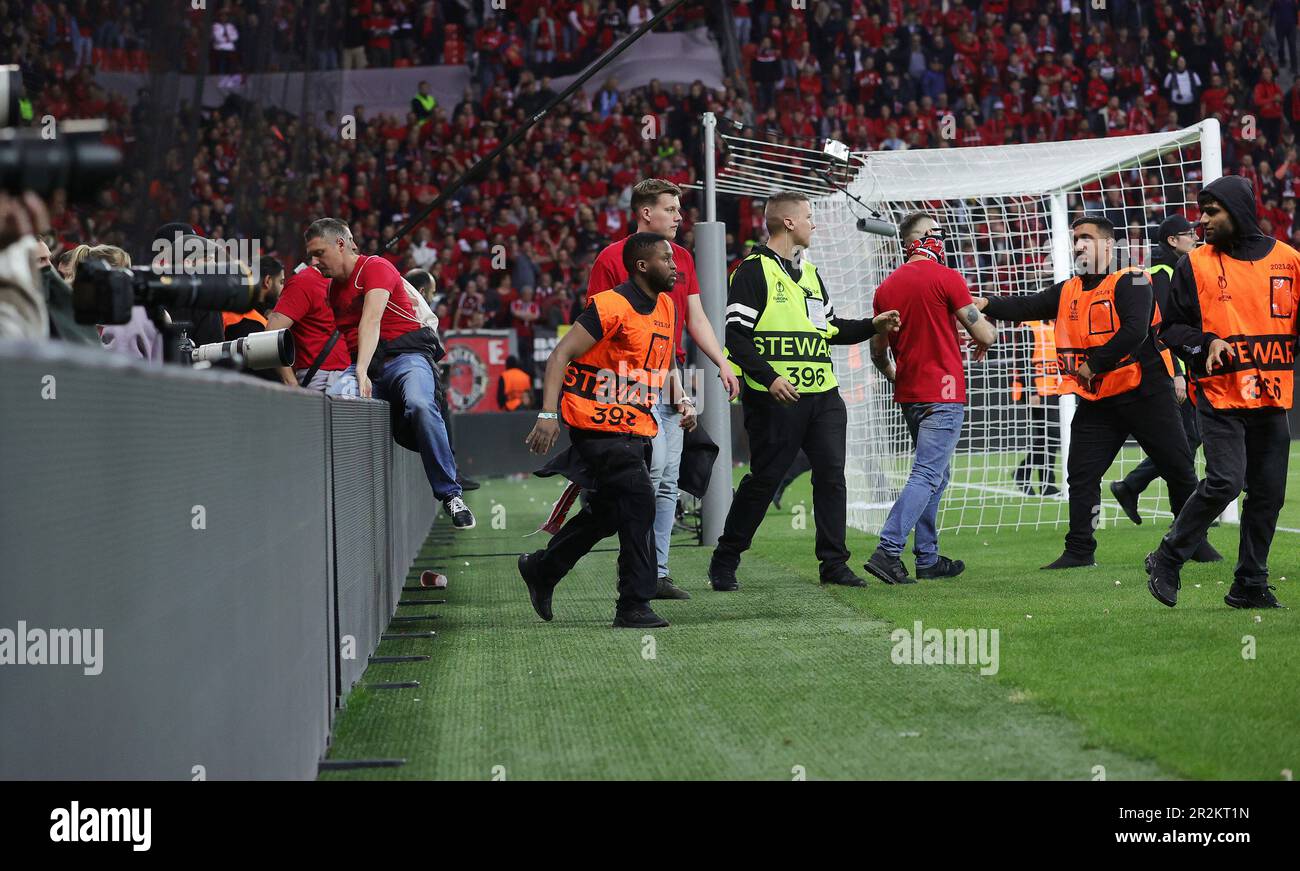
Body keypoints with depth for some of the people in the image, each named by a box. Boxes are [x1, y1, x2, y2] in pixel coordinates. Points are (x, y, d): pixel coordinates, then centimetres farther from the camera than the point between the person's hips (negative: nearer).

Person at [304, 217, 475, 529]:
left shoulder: (375, 267, -6)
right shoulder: (332, 287, 20)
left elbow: (371, 320, -20)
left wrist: (362, 372, -33)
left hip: (405, 355, -7)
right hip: (363, 366, 7)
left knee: (420, 405, -36)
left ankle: (450, 495, -31)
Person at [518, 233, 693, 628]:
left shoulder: (665, 307, 12)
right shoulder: (611, 306, -15)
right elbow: (561, 355, -17)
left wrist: (682, 405, 16)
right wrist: (548, 413, -25)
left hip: (636, 428, 9)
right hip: (600, 426, -9)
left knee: (608, 510, 16)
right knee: (639, 503, -14)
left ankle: (541, 569, 35)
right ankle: (634, 606, -8)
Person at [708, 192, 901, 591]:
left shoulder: (809, 273, 20)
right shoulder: (753, 271, -5)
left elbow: (830, 329, 27)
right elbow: (737, 335, -12)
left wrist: (873, 326, 13)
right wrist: (769, 378, -20)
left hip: (822, 394, 7)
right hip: (775, 398, -7)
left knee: (831, 474, 0)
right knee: (763, 479, -2)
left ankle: (833, 562, 5)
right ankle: (724, 563, 9)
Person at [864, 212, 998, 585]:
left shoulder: (887, 287, 8)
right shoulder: (947, 278, -10)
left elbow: (878, 351, 16)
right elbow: (984, 334, -7)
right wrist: (988, 333, 17)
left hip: (908, 394, 7)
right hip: (943, 394, -7)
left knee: (935, 474, 17)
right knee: (927, 476, -10)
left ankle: (928, 558, 15)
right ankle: (887, 551, -21)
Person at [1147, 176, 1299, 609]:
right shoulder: (1194, 265, 2)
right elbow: (1172, 327, 4)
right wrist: (1207, 344, -13)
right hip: (1219, 395, -3)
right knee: (1224, 481, -17)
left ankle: (1251, 585, 14)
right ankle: (1167, 561, -2)